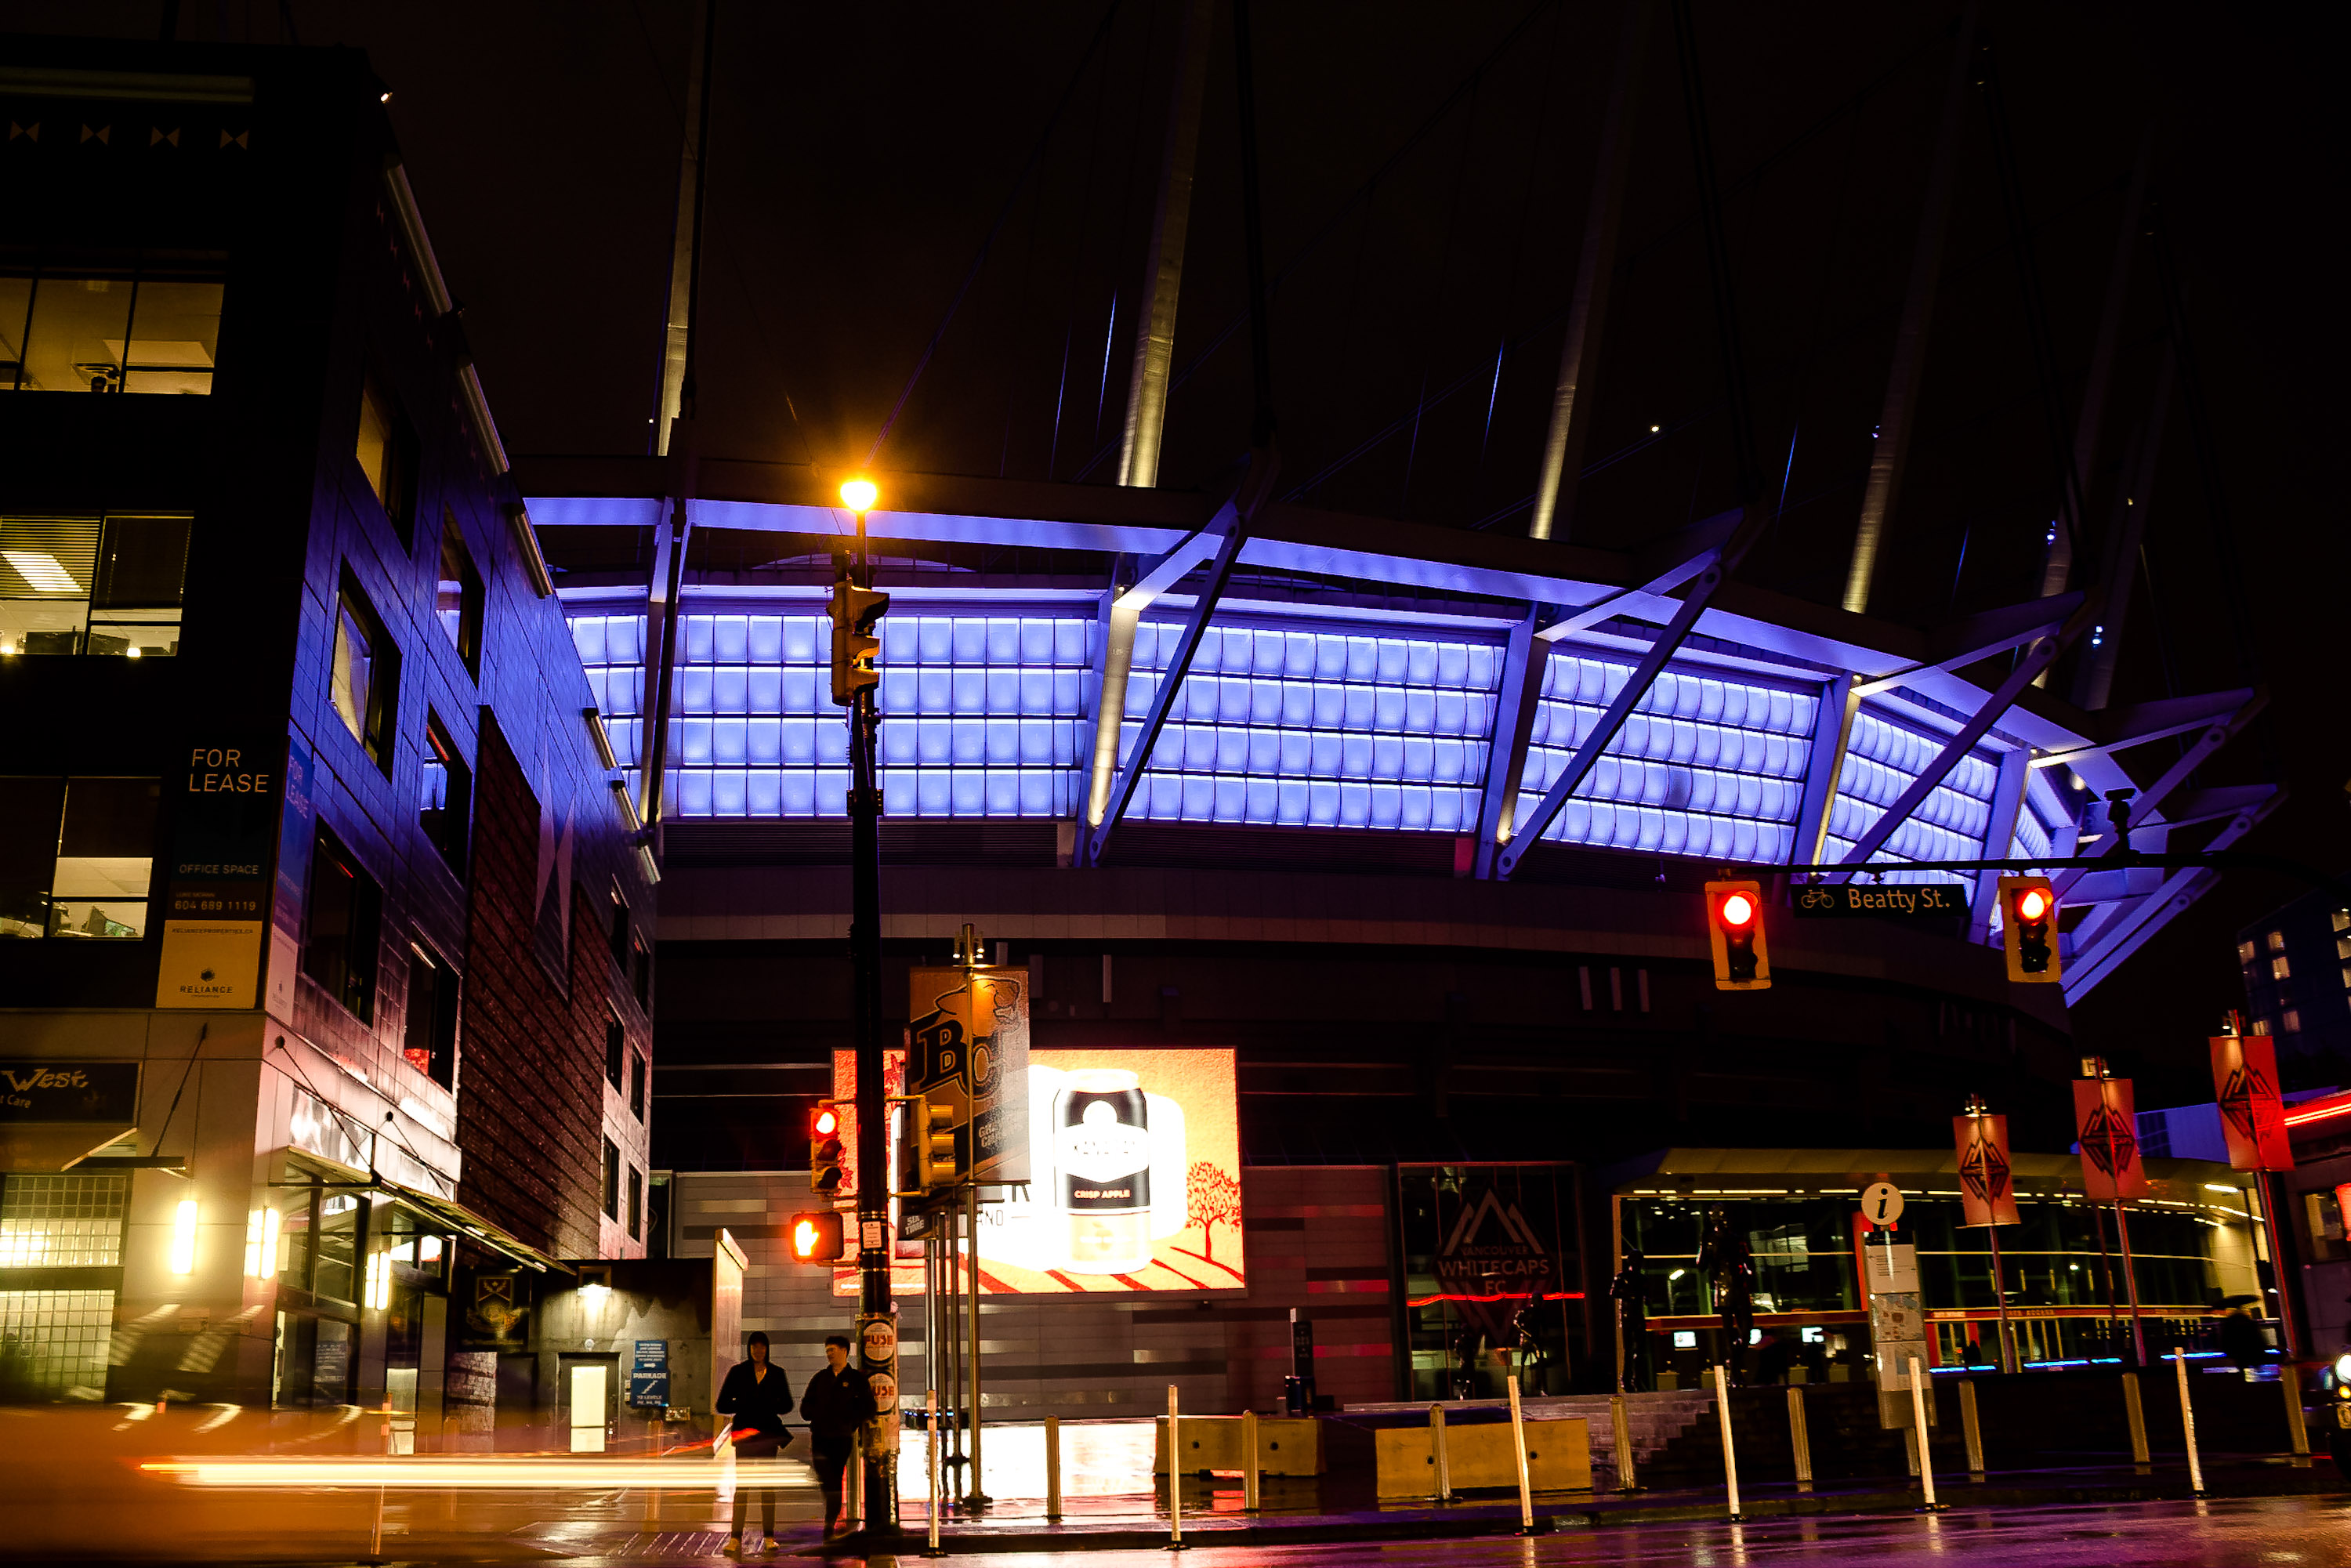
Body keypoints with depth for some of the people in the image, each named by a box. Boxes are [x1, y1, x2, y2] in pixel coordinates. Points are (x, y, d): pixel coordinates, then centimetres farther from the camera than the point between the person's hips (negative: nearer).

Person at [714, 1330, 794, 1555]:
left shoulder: (776, 1374, 10)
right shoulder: (738, 1372, 6)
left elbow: (787, 1405, 11)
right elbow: (722, 1405, 3)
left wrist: (770, 1407, -9)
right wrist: (745, 1405, -12)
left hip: (768, 1433, 1)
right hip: (744, 1432, -1)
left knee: (768, 1484, 0)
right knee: (742, 1484, -6)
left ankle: (769, 1537, 2)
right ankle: (736, 1538, -6)